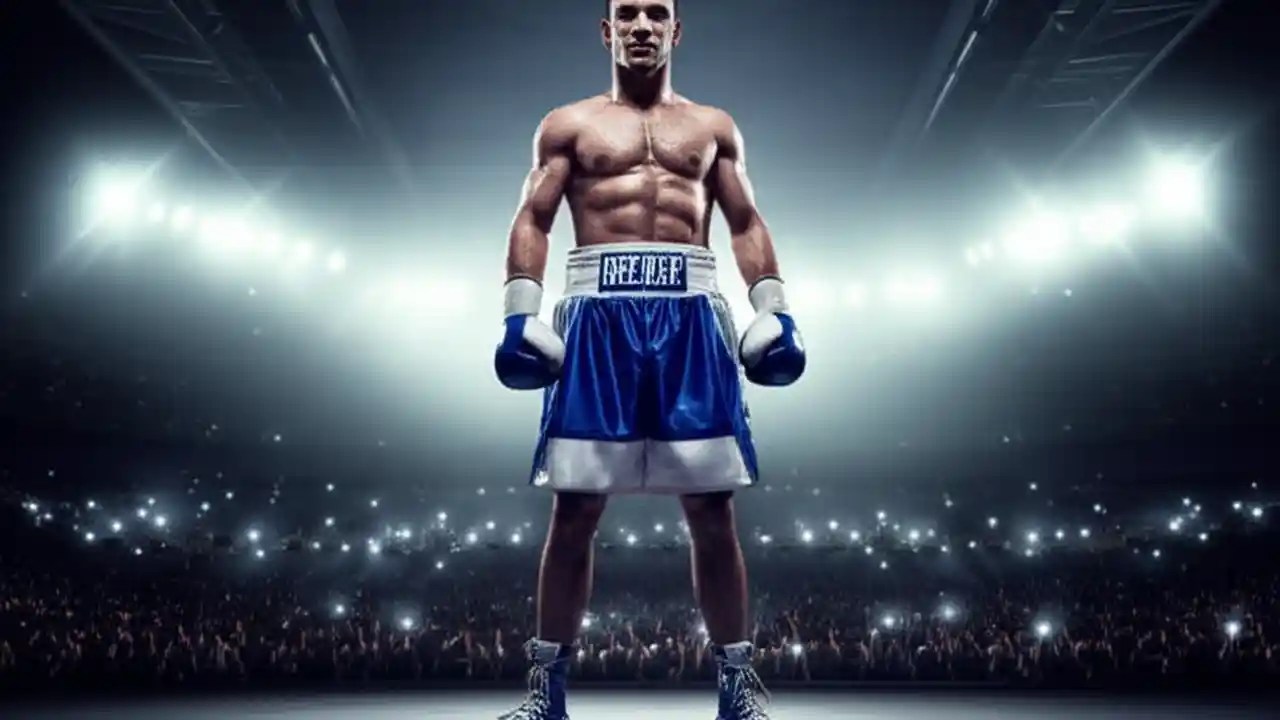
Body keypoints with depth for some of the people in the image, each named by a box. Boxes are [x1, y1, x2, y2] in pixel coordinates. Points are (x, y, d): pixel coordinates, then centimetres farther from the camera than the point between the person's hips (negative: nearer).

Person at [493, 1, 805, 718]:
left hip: (690, 315, 1)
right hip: (598, 315, -1)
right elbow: (533, 220, 7)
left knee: (712, 505, 0)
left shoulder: (714, 127, 18)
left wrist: (775, 309, 2)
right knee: (576, 505, -2)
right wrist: (521, 313, -5)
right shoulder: (568, 124, 14)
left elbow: (747, 224, 14)